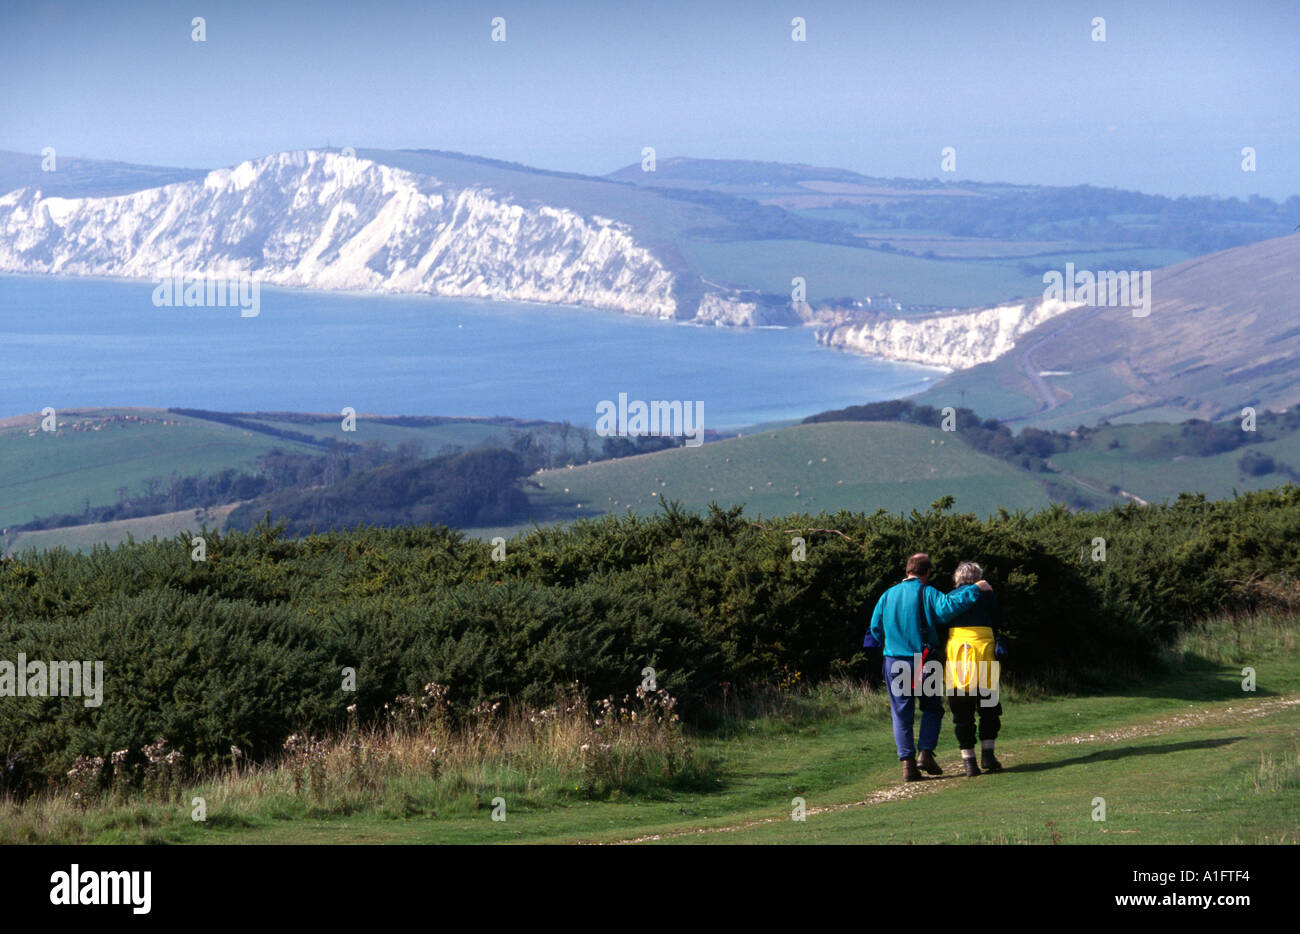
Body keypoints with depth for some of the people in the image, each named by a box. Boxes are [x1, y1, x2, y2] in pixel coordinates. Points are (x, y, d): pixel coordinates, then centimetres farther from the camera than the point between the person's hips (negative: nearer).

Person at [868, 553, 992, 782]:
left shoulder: (888, 595, 8)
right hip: (921, 660, -3)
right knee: (932, 708, 12)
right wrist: (975, 589, -18)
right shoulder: (926, 593, -6)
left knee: (902, 714, 7)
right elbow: (948, 606, -25)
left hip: (893, 662, 3)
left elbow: (875, 628, 12)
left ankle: (907, 761, -3)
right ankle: (926, 753, -3)